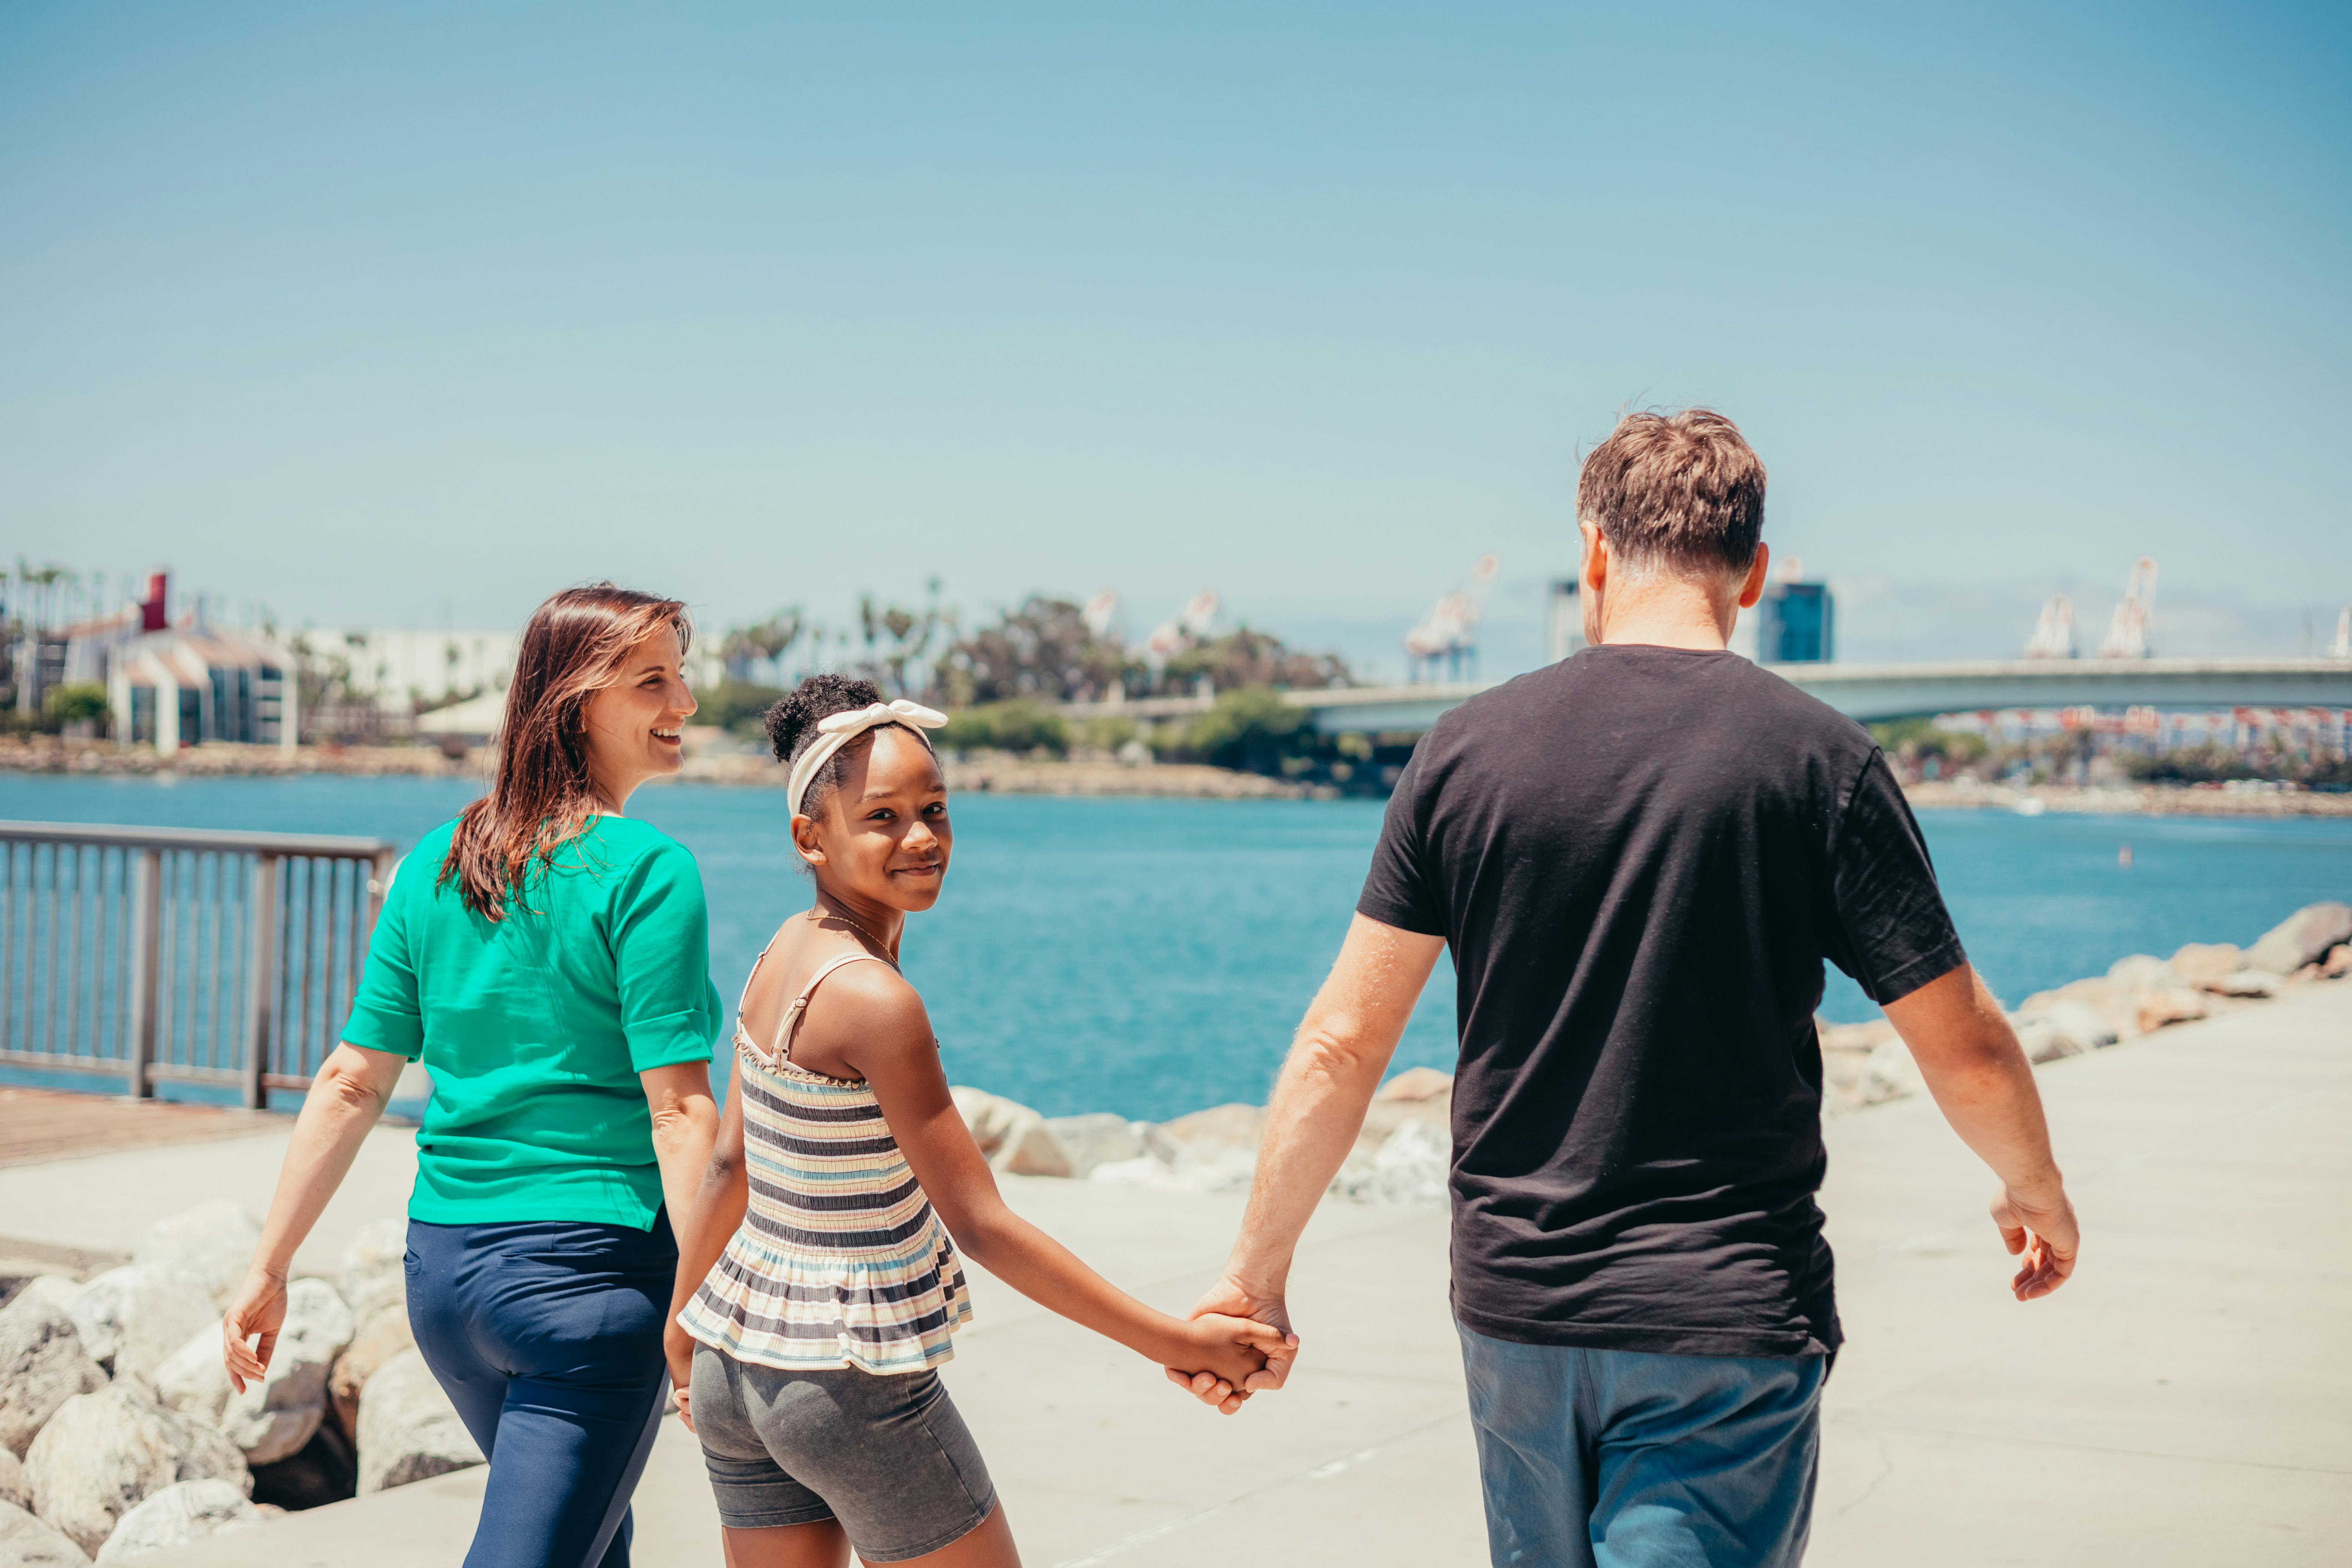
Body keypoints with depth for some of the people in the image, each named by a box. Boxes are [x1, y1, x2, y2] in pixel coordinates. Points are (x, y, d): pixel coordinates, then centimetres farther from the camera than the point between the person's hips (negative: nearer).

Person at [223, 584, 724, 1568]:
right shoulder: (648, 873, -13)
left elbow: (351, 1085, 6)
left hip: (443, 1265, 7)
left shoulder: (434, 865, 6)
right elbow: (679, 1110, -17)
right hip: (592, 1267, -7)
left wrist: (271, 1268, 11)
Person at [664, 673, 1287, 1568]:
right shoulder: (874, 999, -21)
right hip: (855, 1387, -8)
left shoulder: (783, 955, 3)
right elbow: (981, 1227, -21)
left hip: (738, 1362, 8)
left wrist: (685, 1327, 25)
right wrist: (1175, 1343, -19)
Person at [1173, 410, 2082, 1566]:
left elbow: (1341, 1046, -1)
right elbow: (1968, 1055, -3)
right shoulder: (1820, 761, -6)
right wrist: (2037, 1194, 18)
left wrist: (1257, 1271, 10)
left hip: (1512, 1308, 3)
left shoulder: (1468, 748, -1)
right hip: (1728, 1321, -3)